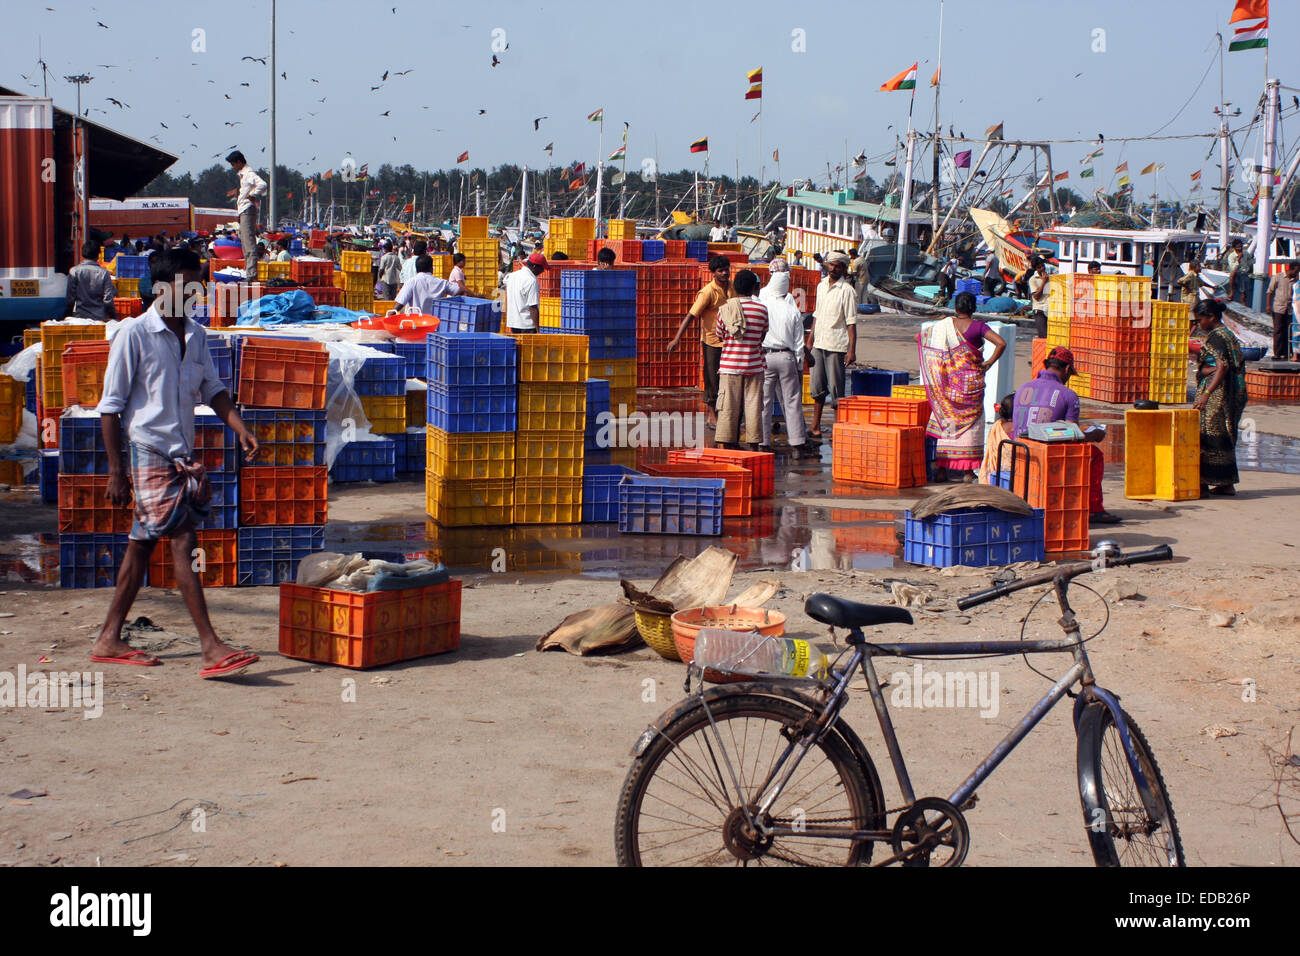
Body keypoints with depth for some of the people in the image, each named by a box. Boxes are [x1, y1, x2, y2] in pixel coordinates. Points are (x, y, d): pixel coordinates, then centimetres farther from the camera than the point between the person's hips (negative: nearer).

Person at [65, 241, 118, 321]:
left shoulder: (74, 271, -2)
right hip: (100, 317, 0)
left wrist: (67, 315, 13)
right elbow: (108, 300, -4)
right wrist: (114, 319, 8)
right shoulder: (104, 273, -2)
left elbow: (70, 298, -1)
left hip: (79, 317, 0)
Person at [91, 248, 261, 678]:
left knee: (143, 545, 12)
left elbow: (212, 388, 18)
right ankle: (210, 649, -15)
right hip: (149, 452, -7)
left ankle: (109, 640, 21)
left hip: (182, 454, 7)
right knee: (183, 542, -13)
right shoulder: (134, 335, -10)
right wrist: (116, 470, -10)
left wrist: (240, 428, 1)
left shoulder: (196, 335, 9)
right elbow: (111, 406, -8)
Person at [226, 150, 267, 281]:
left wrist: (253, 195, -18)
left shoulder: (249, 173, -13)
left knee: (249, 242, -15)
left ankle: (252, 274, -20)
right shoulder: (243, 174, 19)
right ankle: (248, 272, 18)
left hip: (247, 210, -11)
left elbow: (262, 184, -29)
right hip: (243, 211, 11)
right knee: (244, 241, 14)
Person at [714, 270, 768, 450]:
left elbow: (719, 334, 7)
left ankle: (726, 444, 7)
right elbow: (763, 335, 7)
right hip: (754, 364, 0)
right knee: (753, 406, 6)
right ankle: (753, 445, 9)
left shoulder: (725, 308, -4)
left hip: (729, 364, 0)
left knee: (728, 407, 5)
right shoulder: (761, 309, -4)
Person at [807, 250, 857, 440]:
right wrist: (811, 341, 20)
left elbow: (851, 322, -11)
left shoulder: (847, 291, -8)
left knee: (836, 389, -3)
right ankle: (816, 428, 16)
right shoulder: (821, 286, 12)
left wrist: (852, 350, -15)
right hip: (819, 344, 6)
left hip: (836, 346, -6)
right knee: (817, 387, 9)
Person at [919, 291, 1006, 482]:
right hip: (972, 380, -2)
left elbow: (919, 337, 4)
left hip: (948, 381, 2)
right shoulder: (978, 326, -8)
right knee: (970, 423, 6)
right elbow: (1001, 343, -18)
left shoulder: (945, 325, -1)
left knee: (944, 421, 10)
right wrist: (989, 363, -8)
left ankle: (942, 469, 8)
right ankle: (968, 471, 5)